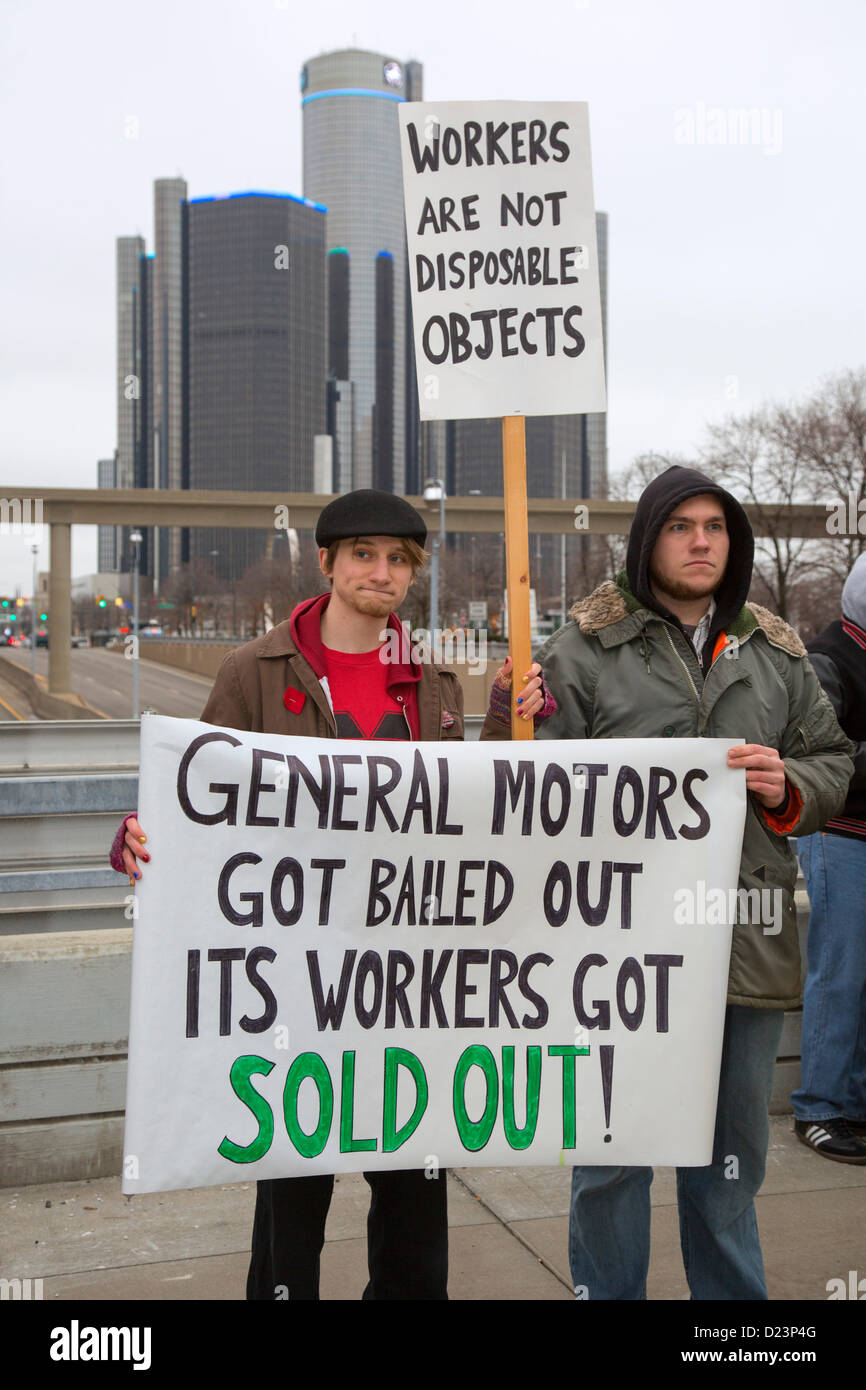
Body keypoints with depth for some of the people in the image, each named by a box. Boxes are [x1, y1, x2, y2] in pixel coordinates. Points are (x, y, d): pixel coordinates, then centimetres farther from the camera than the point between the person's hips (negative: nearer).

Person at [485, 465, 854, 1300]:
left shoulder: (776, 654, 13)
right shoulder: (584, 649, -2)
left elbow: (831, 762, 17)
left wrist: (788, 789, -3)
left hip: (748, 942, 4)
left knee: (730, 1158, 18)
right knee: (614, 1156, 8)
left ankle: (732, 1293, 36)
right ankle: (608, 1290, 27)